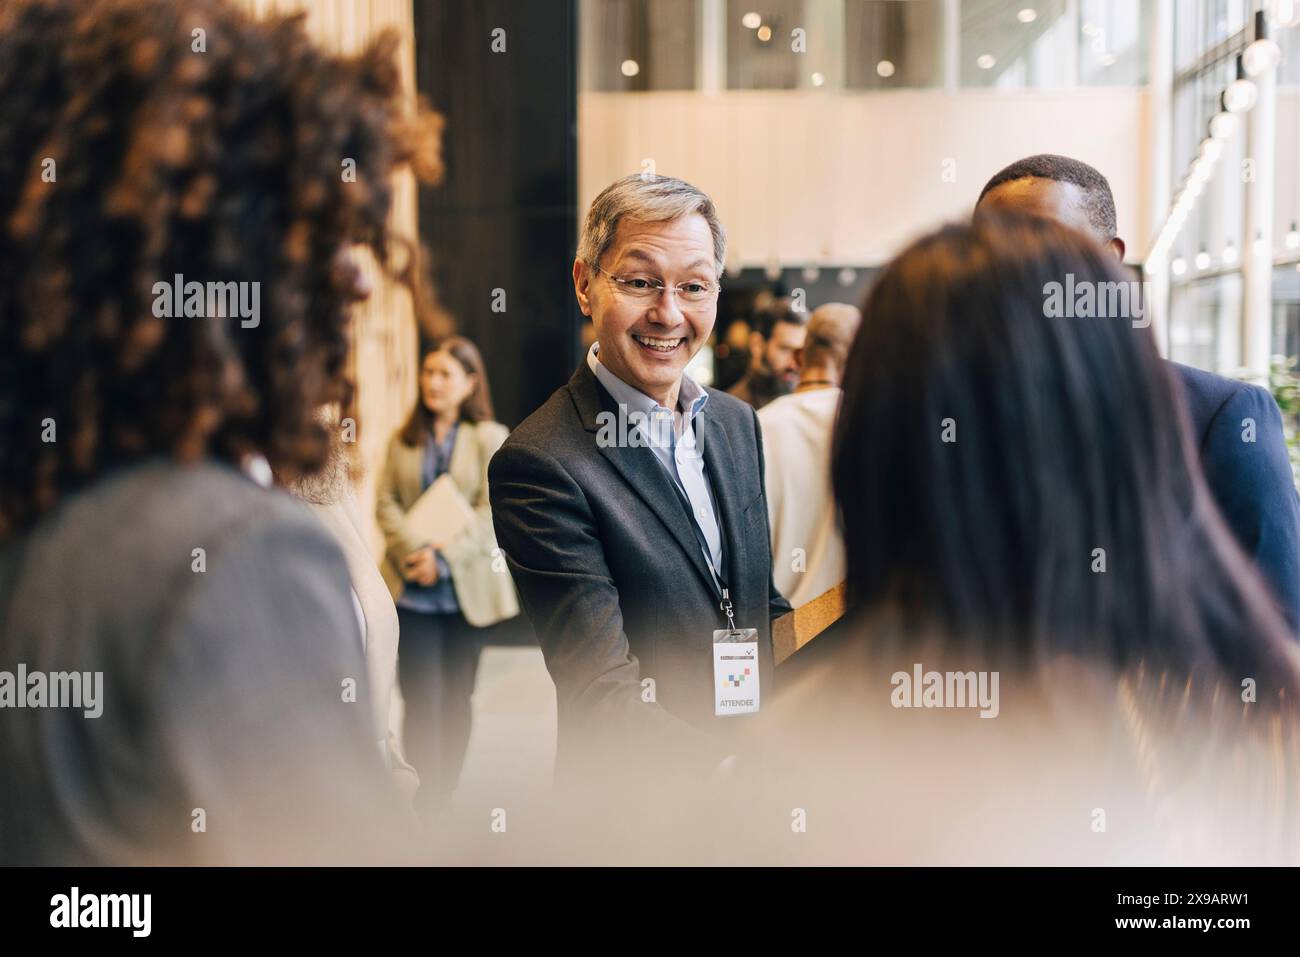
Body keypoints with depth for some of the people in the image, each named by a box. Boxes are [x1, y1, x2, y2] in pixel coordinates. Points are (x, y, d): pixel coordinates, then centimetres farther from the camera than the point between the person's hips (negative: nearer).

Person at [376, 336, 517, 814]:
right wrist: (413, 551, -14)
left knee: (456, 699, 8)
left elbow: (493, 510, -6)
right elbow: (385, 501, 4)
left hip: (466, 588, -1)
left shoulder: (490, 438, 3)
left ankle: (443, 799, 20)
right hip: (413, 590, 1)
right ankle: (424, 806, -7)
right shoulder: (404, 440, 11)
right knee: (421, 700, -7)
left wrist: (445, 556, -16)